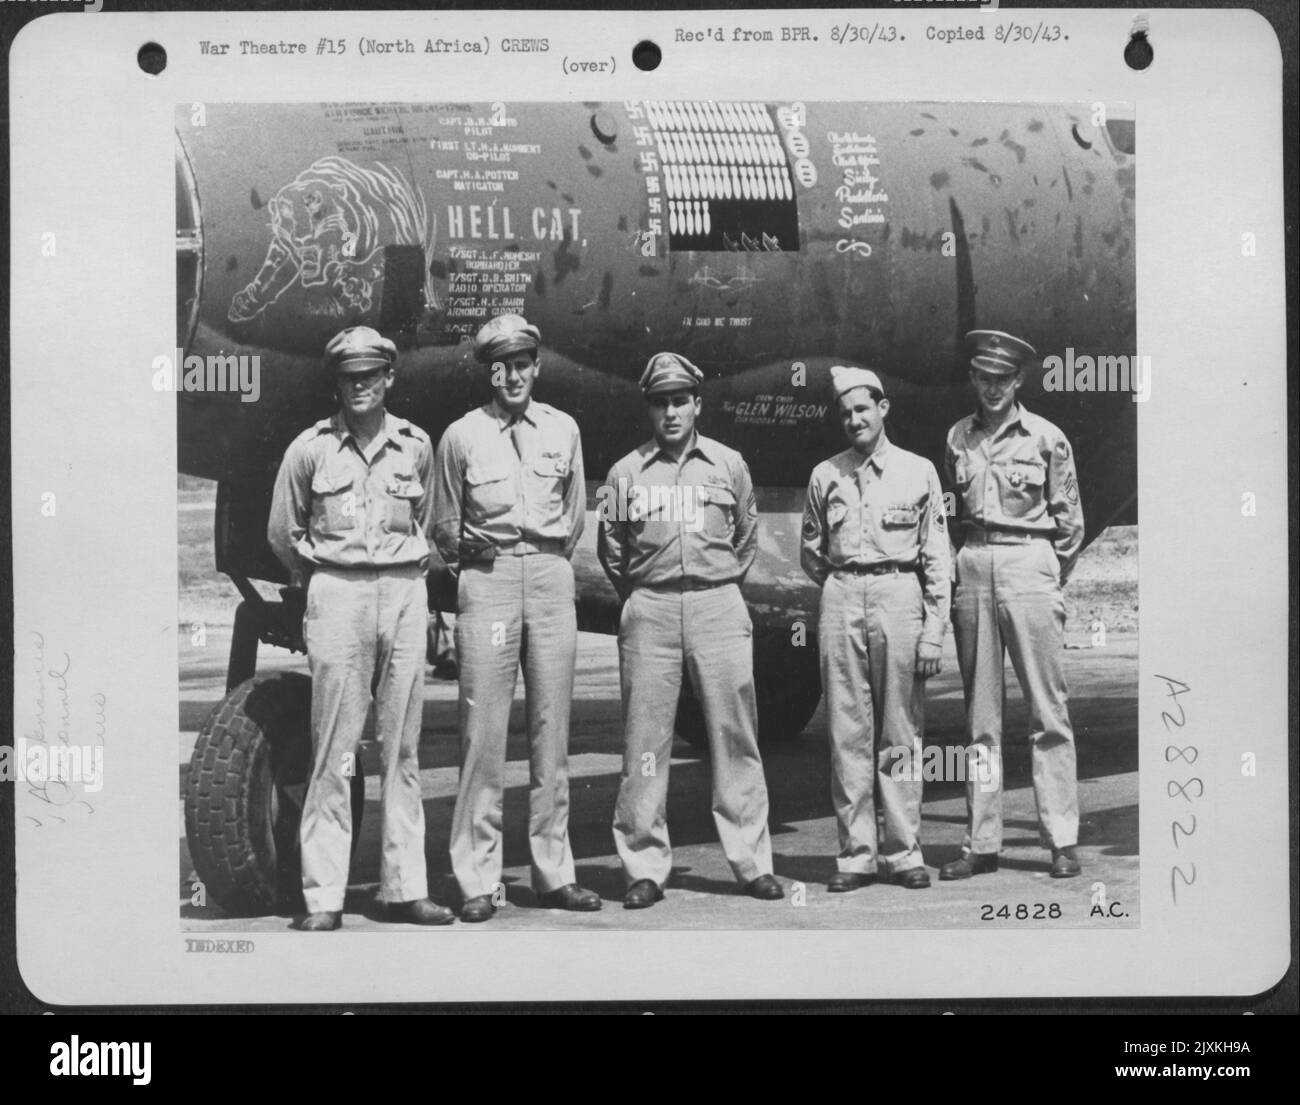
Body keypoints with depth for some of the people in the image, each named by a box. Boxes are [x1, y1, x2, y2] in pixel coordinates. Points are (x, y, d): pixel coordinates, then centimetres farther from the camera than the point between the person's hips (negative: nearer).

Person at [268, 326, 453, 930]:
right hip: (336, 595, -2)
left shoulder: (416, 445, 8)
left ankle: (405, 887, 12)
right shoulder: (310, 448, 2)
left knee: (402, 749, 6)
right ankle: (323, 897, 1)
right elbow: (282, 534, 11)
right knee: (333, 751, -3)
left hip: (405, 594, 2)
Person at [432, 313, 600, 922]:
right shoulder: (462, 435, 3)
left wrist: (548, 556, 8)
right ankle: (478, 879, 0)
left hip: (551, 577, 3)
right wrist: (475, 547, -2)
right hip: (486, 580, -3)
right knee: (483, 729, -5)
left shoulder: (563, 429, 11)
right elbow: (445, 529, 9)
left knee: (551, 727, 5)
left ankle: (554, 872, 12)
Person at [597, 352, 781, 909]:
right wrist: (639, 598, 11)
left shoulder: (728, 464, 9)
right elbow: (609, 549, 13)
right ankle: (644, 866, 6)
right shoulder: (626, 472, 7)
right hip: (649, 612, 0)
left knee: (735, 735, 1)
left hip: (718, 607, 0)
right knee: (645, 739, 0)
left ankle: (752, 862, 8)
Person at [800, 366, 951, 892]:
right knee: (847, 732, 2)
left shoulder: (918, 471, 5)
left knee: (901, 733, 2)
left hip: (900, 596, -1)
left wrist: (934, 630, -3)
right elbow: (810, 552, 19)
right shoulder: (825, 476, 10)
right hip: (842, 602, 2)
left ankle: (904, 853, 8)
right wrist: (842, 588, 11)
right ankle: (855, 854, 7)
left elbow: (937, 557, 3)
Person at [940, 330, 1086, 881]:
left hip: (1028, 565, -3)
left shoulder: (1046, 437, 2)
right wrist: (960, 564, 9)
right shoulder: (958, 437, 11)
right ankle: (981, 843, 9)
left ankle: (1062, 841, 2)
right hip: (971, 568, 3)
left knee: (1048, 711, -3)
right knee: (979, 715, 5)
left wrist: (1050, 578, 5)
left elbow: (1069, 520, 6)